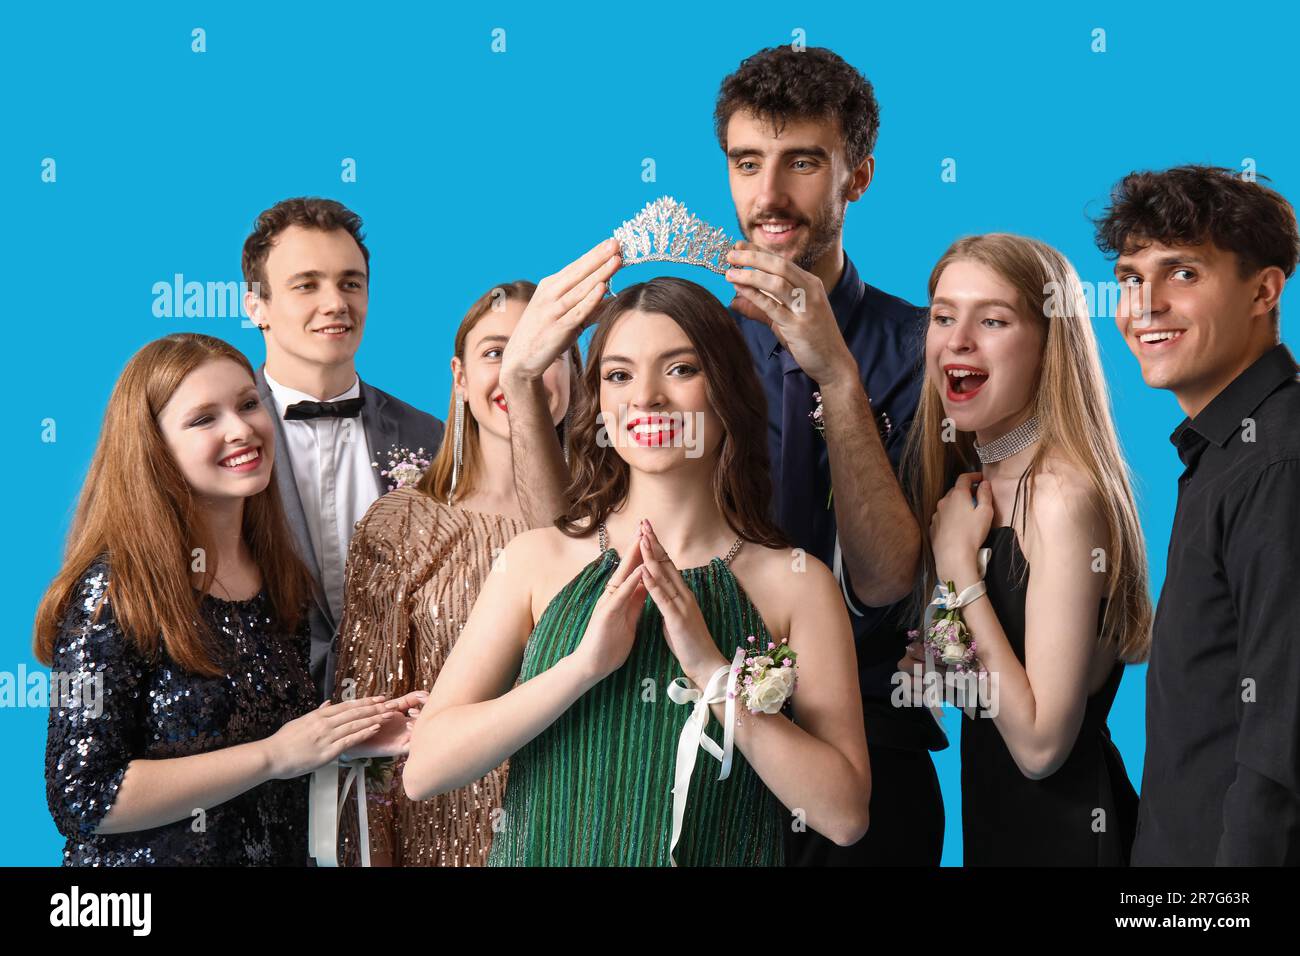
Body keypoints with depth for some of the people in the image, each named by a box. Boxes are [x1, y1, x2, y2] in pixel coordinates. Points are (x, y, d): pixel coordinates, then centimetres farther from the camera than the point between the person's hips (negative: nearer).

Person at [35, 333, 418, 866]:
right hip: (150, 858, -6)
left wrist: (345, 737, -8)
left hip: (281, 853, 6)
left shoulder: (281, 581, 0)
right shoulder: (115, 590, -19)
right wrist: (273, 755, -23)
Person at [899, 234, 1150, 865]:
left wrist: (960, 563, -21)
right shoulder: (971, 478, 5)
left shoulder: (1064, 493, -21)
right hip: (996, 817, 9)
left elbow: (1041, 745, -23)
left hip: (1062, 831, -9)